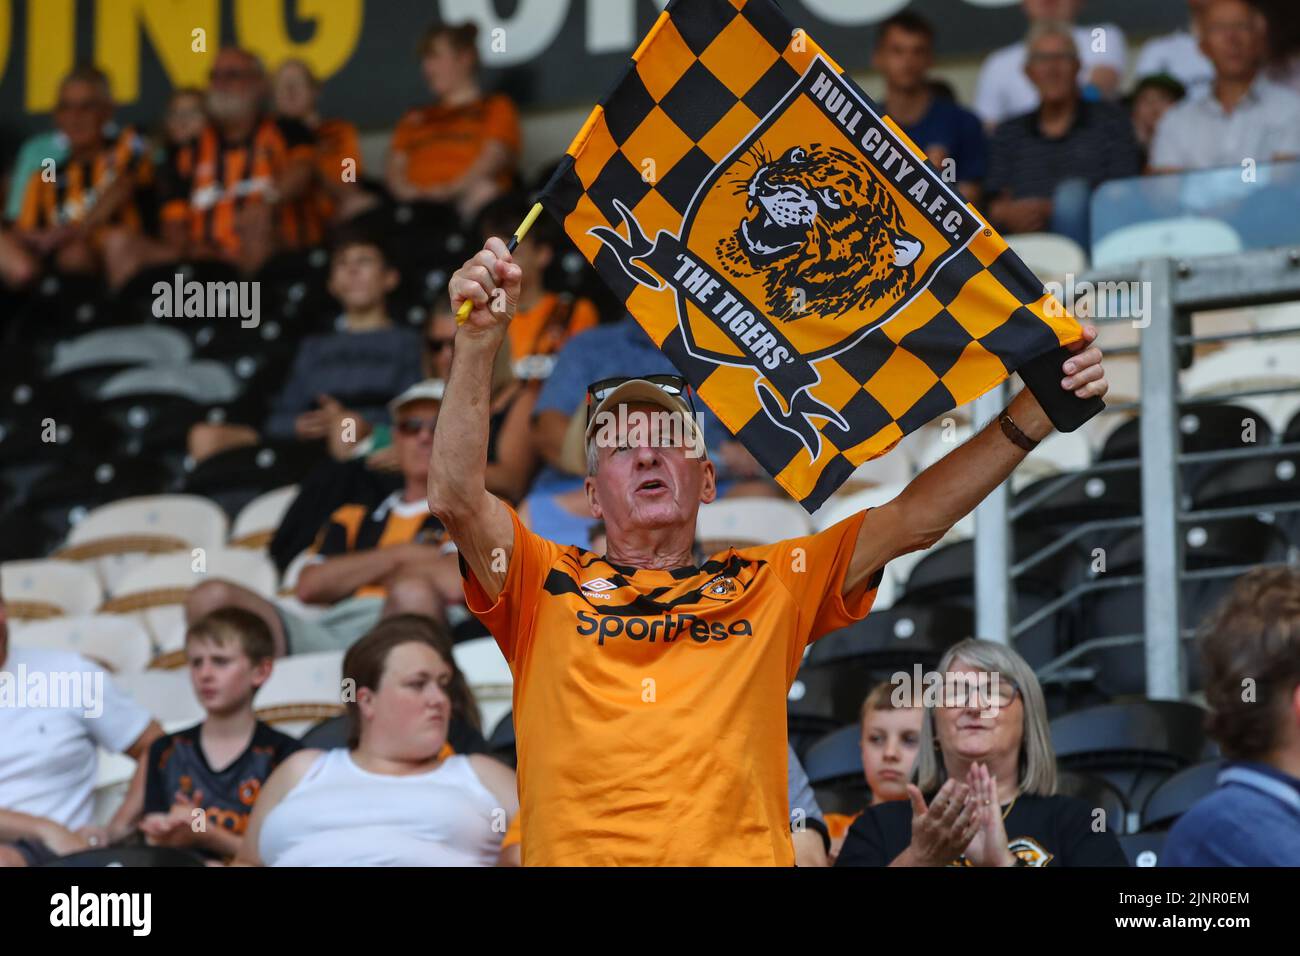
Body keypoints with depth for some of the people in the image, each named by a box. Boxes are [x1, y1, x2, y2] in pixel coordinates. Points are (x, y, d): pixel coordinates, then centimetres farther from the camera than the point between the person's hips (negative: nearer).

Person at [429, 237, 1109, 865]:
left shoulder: (770, 583, 21)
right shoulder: (548, 584, 17)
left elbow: (914, 519, 17)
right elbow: (454, 497, 3)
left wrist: (1034, 415, 7)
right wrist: (479, 339, -6)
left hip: (742, 852, 1)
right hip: (579, 856, -1)